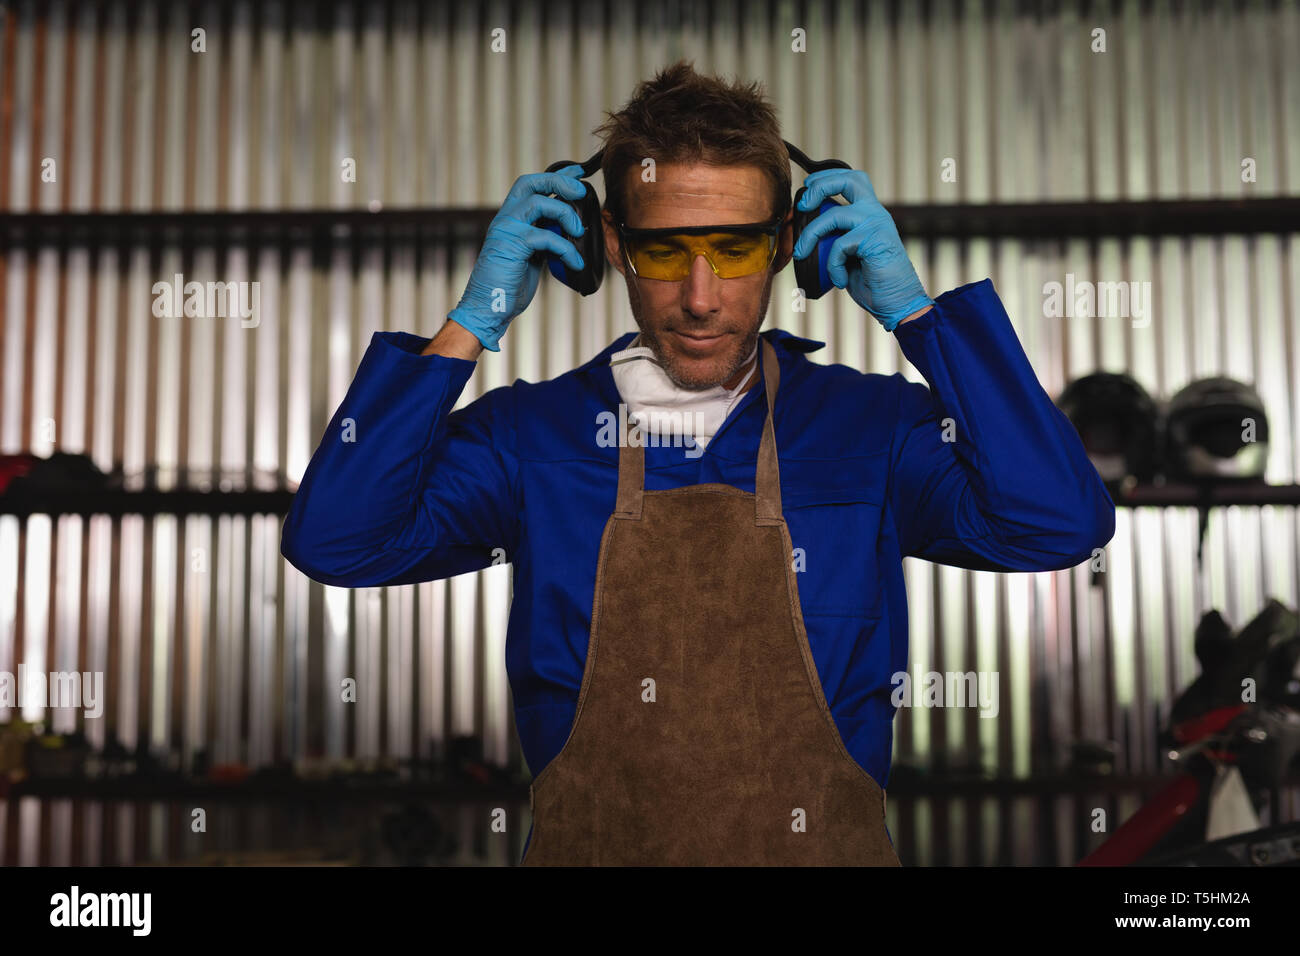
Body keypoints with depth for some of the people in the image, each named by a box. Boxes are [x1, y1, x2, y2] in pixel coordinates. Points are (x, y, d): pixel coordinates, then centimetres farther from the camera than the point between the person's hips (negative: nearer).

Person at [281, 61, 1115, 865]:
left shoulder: (869, 426, 2)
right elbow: (335, 539, -5)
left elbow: (1060, 525, -10)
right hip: (587, 845, 0)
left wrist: (912, 309, -8)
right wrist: (476, 322, -6)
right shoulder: (533, 434, 3)